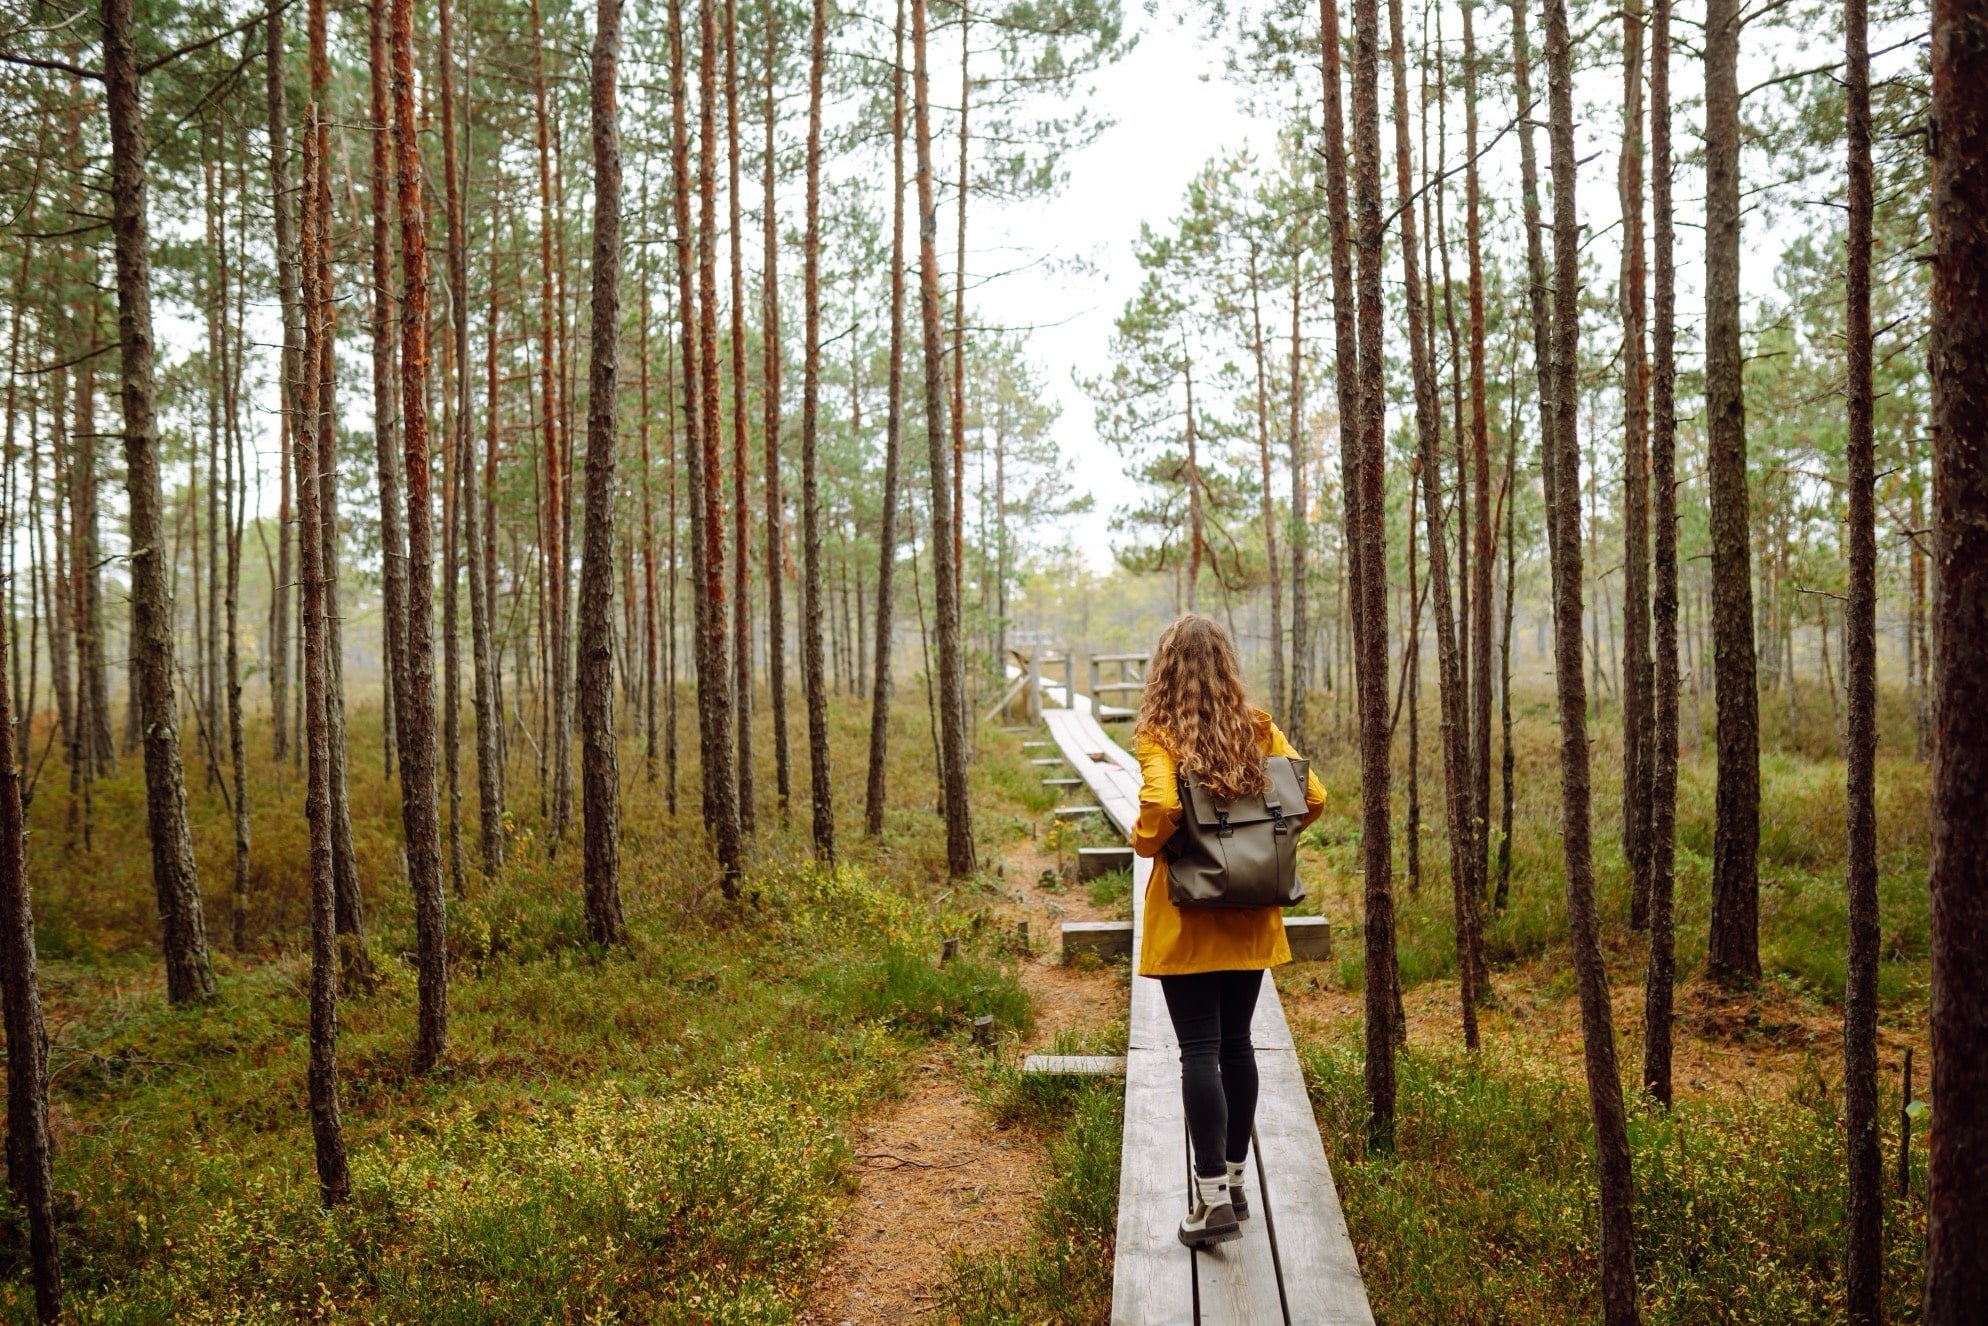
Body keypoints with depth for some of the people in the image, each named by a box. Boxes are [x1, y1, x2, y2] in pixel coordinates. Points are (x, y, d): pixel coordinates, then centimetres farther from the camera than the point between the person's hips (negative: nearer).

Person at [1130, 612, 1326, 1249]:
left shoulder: (1158, 734, -12)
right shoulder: (1257, 728, 1)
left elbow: (1161, 805, -29)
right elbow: (1312, 796, -3)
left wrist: (1145, 841, -9)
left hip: (1187, 918, -4)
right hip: (1250, 916, 4)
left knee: (1199, 1051, 0)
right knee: (1236, 1044, 15)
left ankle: (1212, 1199, 0)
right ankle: (1234, 1180, 25)